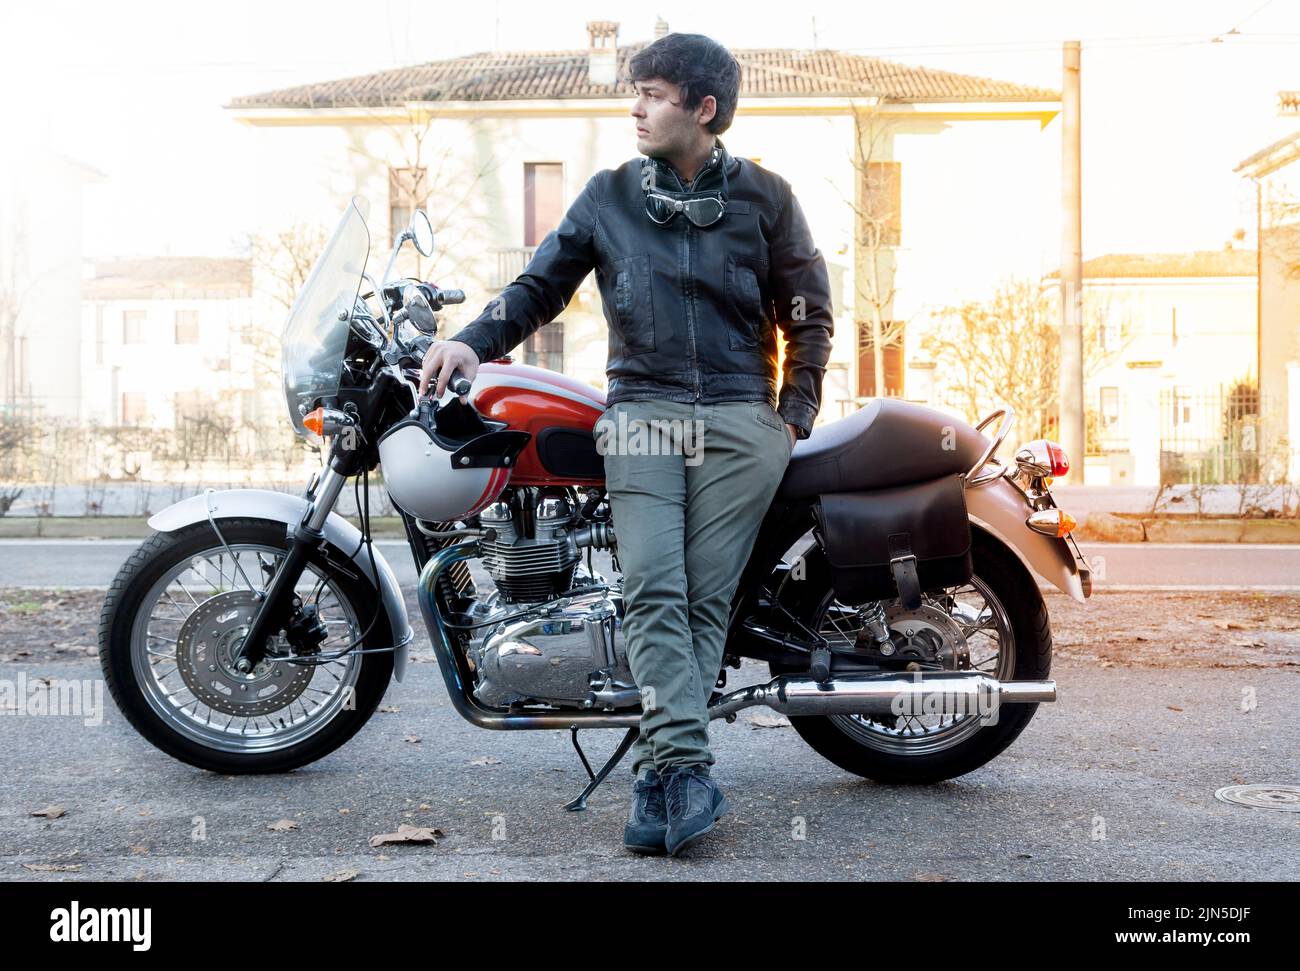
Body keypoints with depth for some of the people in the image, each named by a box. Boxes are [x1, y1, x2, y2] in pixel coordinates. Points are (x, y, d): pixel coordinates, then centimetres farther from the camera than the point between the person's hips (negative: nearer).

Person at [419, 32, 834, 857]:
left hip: (741, 420, -1)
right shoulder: (609, 195, 13)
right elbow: (541, 284, 12)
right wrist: (475, 340, -4)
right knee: (652, 591, -14)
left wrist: (795, 416, 4)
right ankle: (687, 770, -17)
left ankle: (661, 776, -2)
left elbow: (809, 314, 13)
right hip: (642, 412, 1)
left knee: (705, 600, -5)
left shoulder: (764, 197, 10)